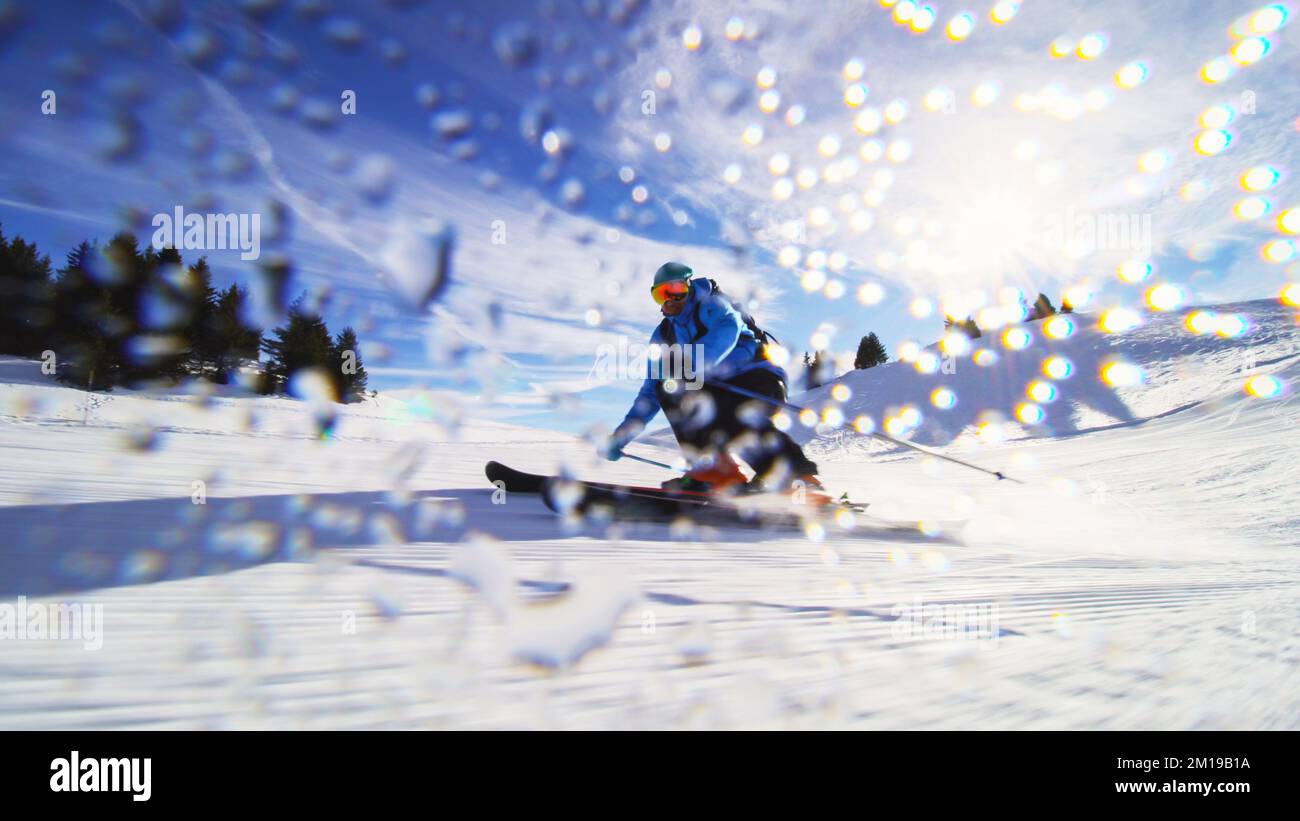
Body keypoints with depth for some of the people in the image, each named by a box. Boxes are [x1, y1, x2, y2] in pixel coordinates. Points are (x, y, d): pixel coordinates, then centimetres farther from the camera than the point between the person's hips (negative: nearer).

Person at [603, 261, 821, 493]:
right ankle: (714, 465, -27)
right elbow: (651, 392, 19)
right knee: (667, 386, -14)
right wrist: (622, 434, 10)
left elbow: (728, 327, -28)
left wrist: (692, 361, -42)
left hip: (757, 376, -6)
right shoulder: (663, 336, 16)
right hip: (719, 390, 6)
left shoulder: (708, 305, -2)